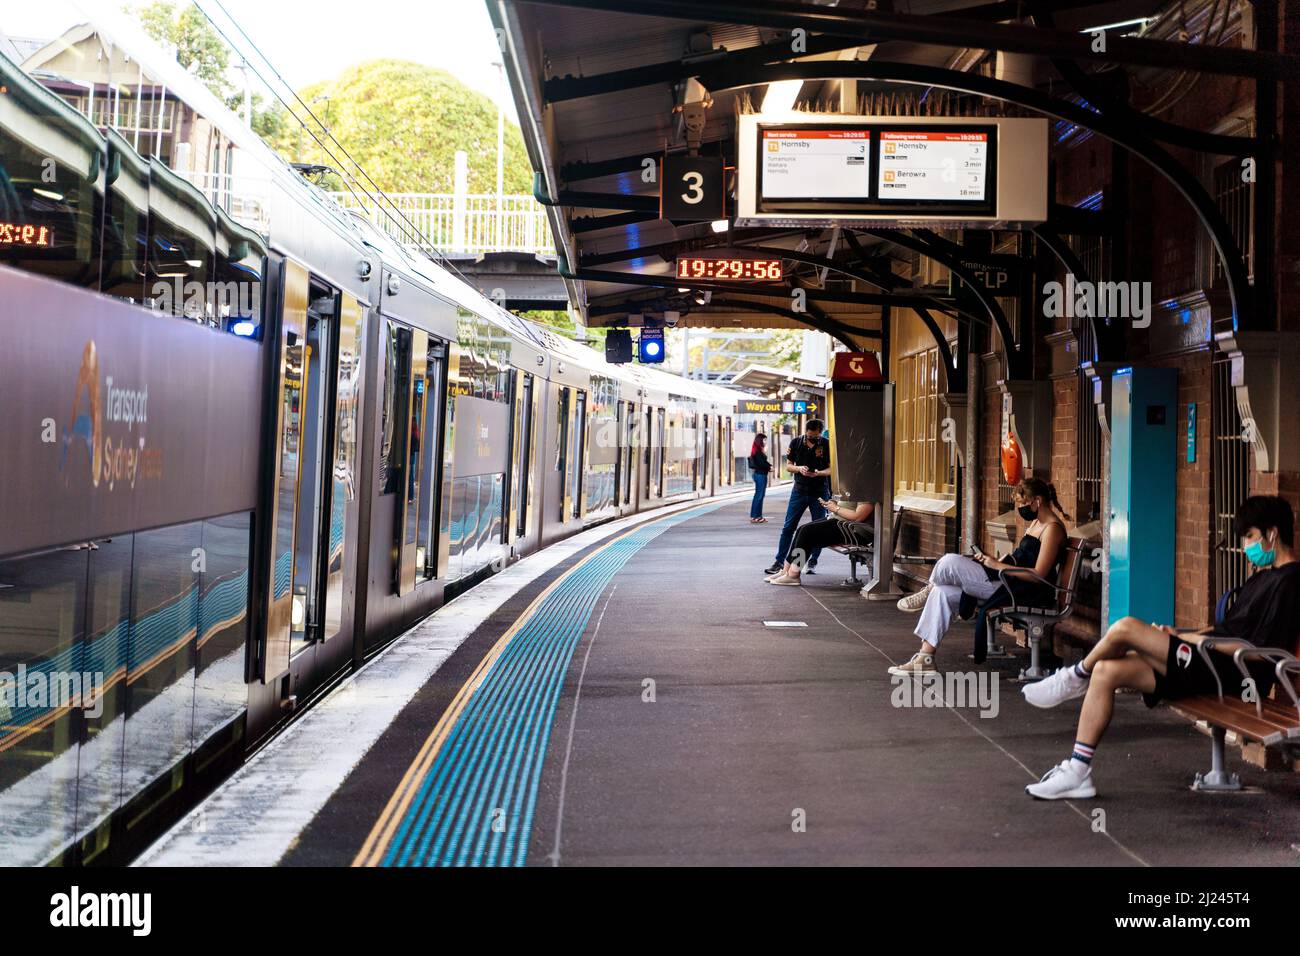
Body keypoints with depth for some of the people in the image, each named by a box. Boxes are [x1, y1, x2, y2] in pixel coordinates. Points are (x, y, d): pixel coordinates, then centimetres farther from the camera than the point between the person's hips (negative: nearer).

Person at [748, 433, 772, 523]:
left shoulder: (759, 451, 15)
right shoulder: (757, 451, -15)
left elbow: (763, 462, 15)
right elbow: (761, 463, -18)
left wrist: (769, 466, -3)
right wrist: (769, 467, -3)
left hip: (761, 474, 10)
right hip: (760, 474, -10)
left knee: (760, 495, 12)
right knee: (759, 495, -7)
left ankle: (758, 516, 16)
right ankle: (754, 516, -4)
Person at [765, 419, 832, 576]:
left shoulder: (826, 445, -5)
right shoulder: (796, 443, -1)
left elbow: (831, 469, -2)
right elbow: (789, 465, 6)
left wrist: (818, 473, -22)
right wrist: (799, 468, -15)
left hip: (819, 492, -1)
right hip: (799, 490, 1)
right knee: (788, 527, 0)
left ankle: (811, 563, 16)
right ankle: (779, 562, 6)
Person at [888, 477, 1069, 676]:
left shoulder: (1052, 528, -11)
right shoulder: (1035, 524, 19)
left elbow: (1038, 574, -19)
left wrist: (998, 565, -15)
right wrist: (990, 559, 5)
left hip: (1024, 592, -10)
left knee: (950, 563, -18)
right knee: (943, 592, 0)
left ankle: (927, 593, 15)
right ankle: (925, 658, -1)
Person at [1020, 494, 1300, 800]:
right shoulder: (1265, 575, 21)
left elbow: (1259, 650, -17)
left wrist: (1184, 637, -11)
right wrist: (1183, 635, 7)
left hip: (1230, 673, -10)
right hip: (1213, 664, 10)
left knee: (1125, 628, -22)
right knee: (1106, 671, -5)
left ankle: (1074, 679, 7)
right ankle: (1077, 771, -6)